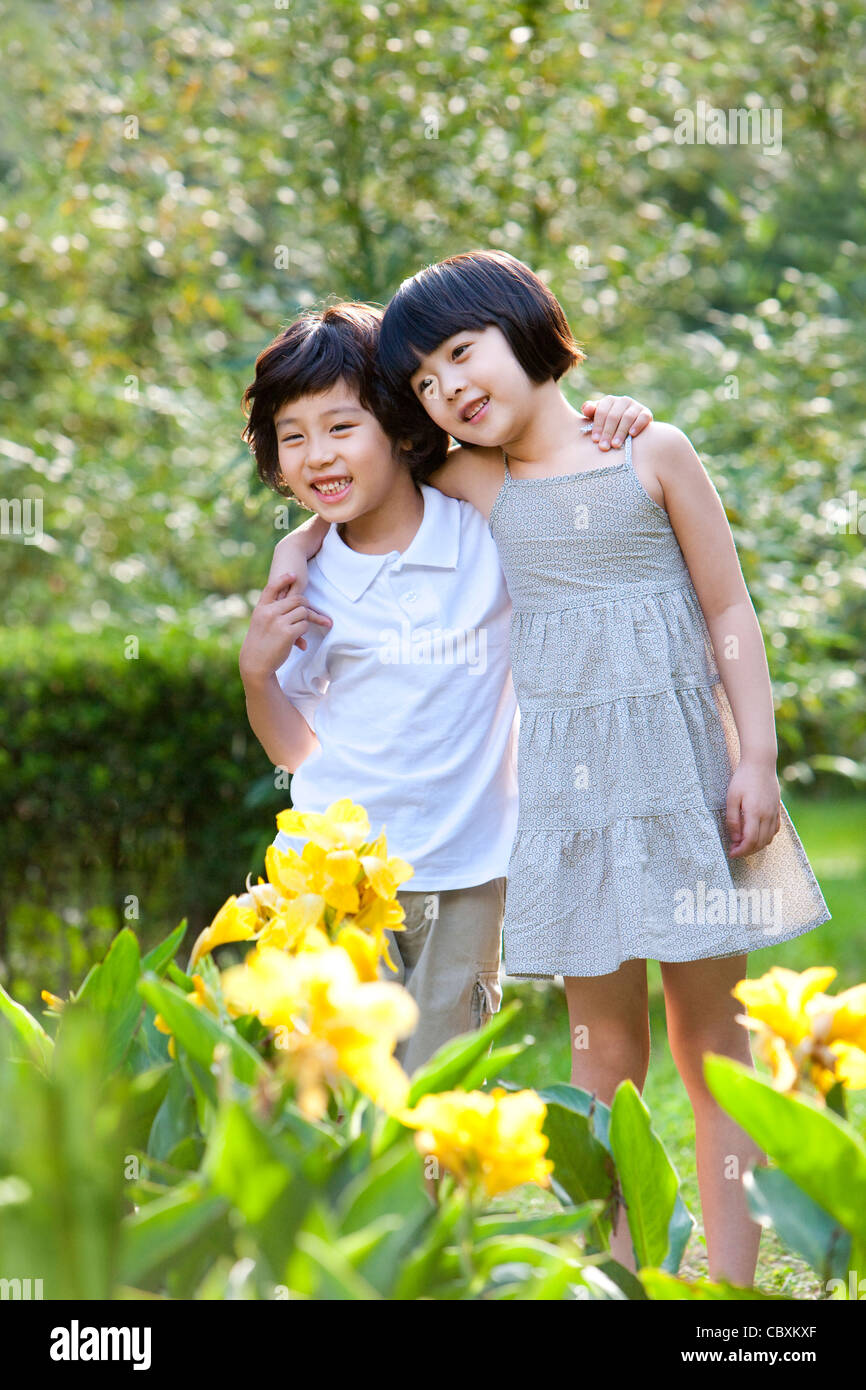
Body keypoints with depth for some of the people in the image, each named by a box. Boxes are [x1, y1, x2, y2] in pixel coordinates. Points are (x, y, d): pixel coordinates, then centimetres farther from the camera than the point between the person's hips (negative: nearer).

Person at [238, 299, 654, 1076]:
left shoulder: (492, 532, -6)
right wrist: (258, 671, -12)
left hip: (466, 872, 0)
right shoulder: (302, 567, -1)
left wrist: (611, 425, -8)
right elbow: (295, 749, 7)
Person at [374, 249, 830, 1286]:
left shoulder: (650, 452, -1)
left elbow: (728, 611, 0)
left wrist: (757, 757, -5)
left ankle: (734, 1285, 10)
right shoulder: (476, 485, 4)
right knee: (604, 1047, 5)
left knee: (711, 1040, 5)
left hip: (683, 762, -2)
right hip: (566, 781, 2)